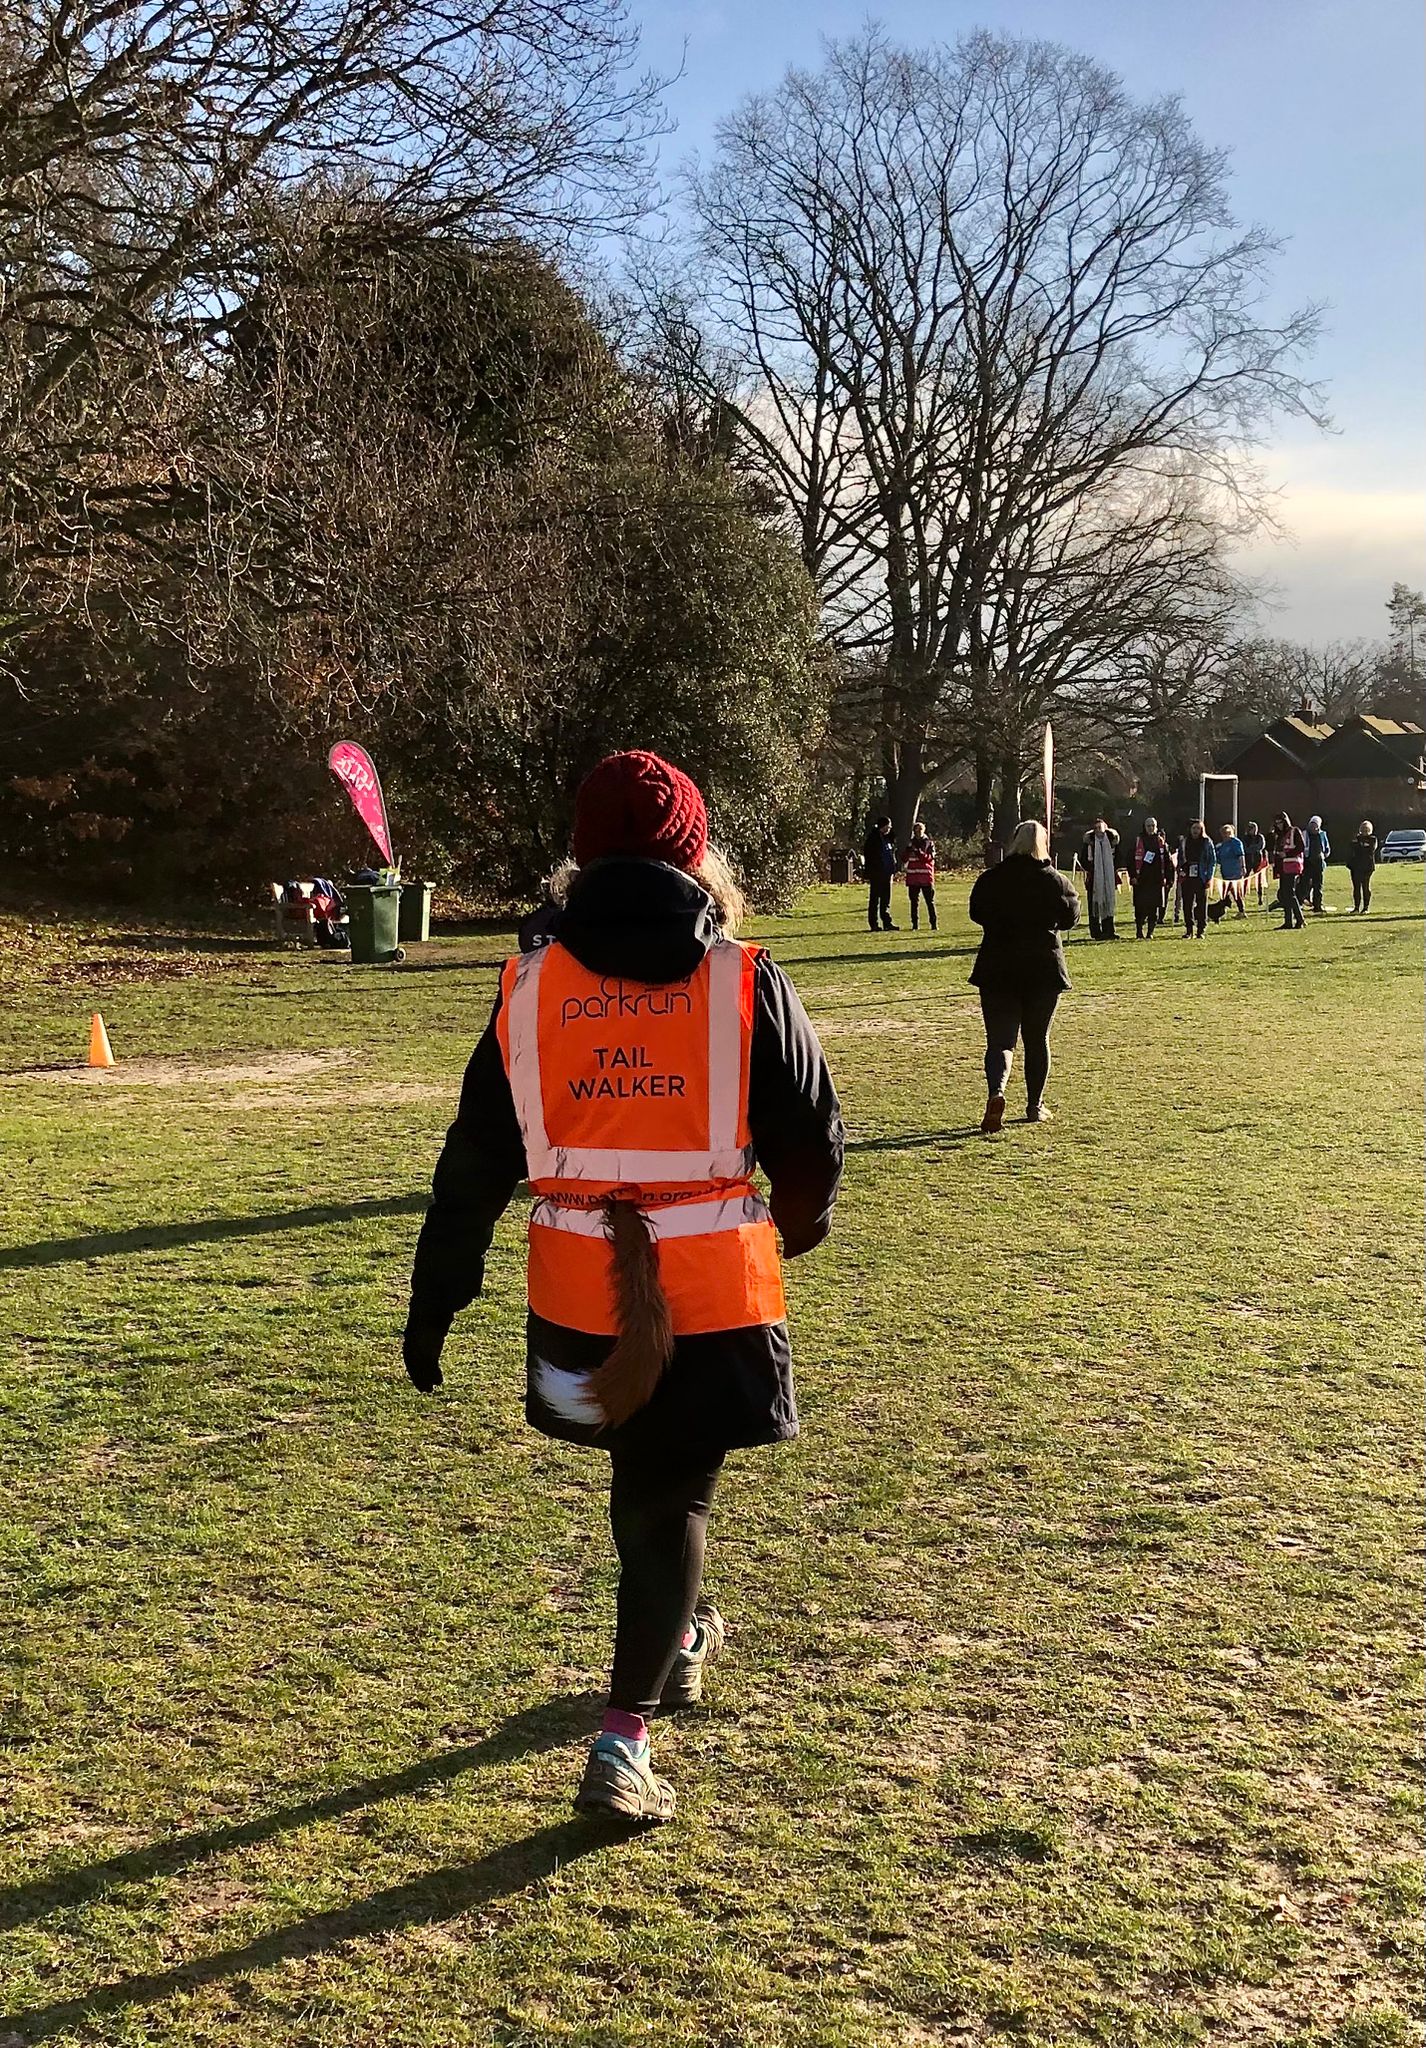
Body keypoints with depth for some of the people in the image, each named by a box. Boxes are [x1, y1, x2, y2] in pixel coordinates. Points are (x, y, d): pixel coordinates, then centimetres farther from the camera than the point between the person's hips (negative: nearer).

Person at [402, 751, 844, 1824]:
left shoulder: (531, 988, 0)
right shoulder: (748, 983, -6)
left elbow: (475, 1162, 2)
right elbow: (810, 1134, 1)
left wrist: (434, 1303, 8)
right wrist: (804, 1218, 23)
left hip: (578, 1294, 3)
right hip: (715, 1288, -2)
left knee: (648, 1474, 26)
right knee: (670, 1497, 8)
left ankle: (675, 1635, 47)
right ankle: (623, 1742, 2)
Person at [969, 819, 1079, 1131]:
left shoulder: (990, 880, -3)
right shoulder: (1056, 882, -3)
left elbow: (977, 913, 11)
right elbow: (1070, 917, 10)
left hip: (997, 970, 0)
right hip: (1044, 969, 0)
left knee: (1000, 1039, 1)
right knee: (1037, 1039, 14)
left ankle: (996, 1092, -26)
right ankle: (1035, 1106, 21)